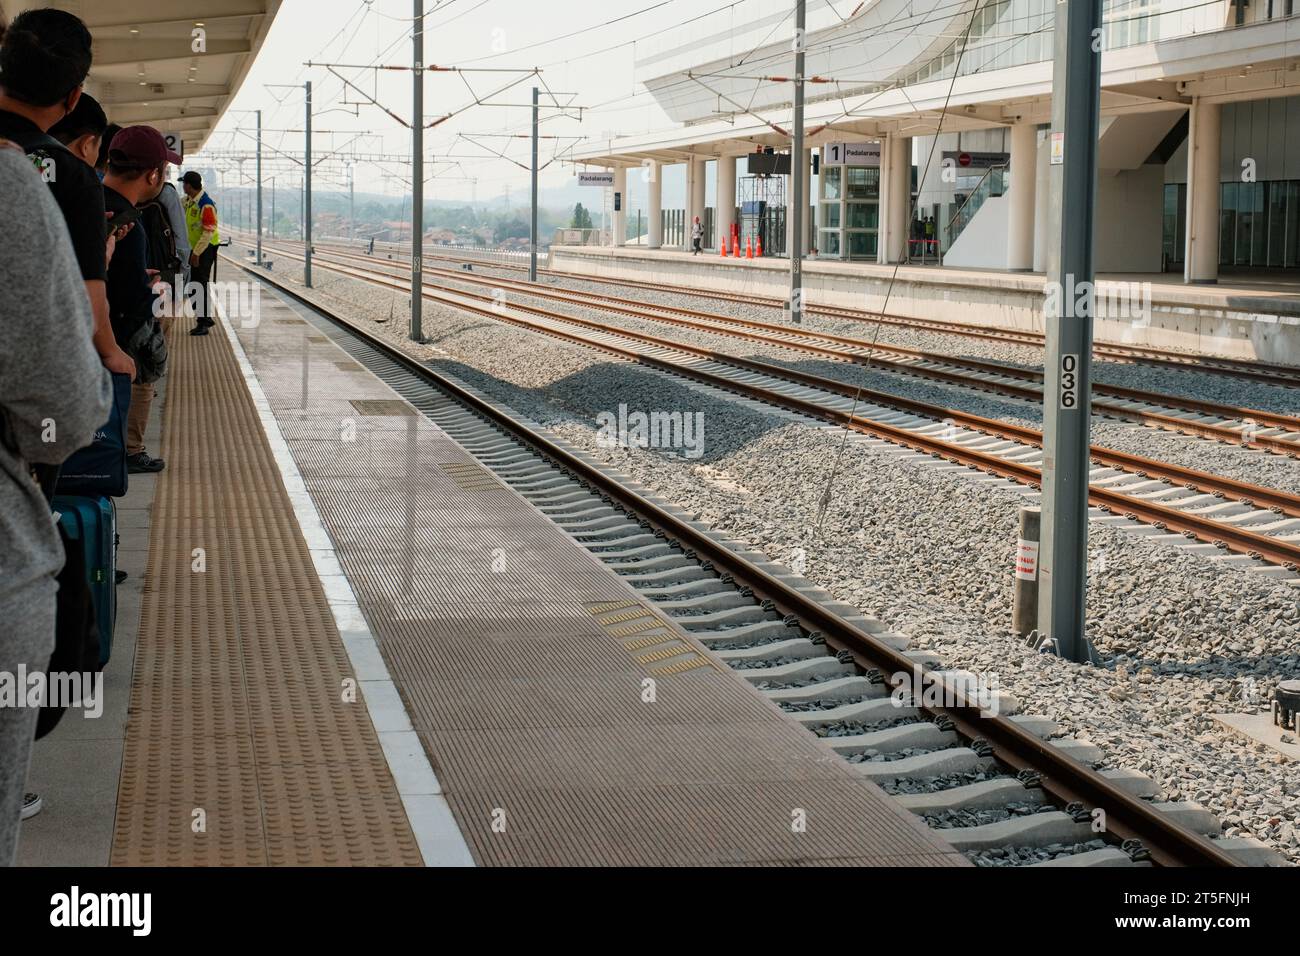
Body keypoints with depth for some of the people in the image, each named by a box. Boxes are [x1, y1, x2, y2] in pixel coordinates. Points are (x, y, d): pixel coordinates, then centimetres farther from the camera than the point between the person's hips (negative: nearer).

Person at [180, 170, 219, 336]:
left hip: (207, 248, -9)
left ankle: (202, 323, -5)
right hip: (195, 247, 9)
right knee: (196, 284, 14)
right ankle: (206, 318, 25)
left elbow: (209, 232, -24)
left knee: (202, 285, -8)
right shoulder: (188, 201, 5)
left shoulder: (206, 205, -22)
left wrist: (196, 253, -22)